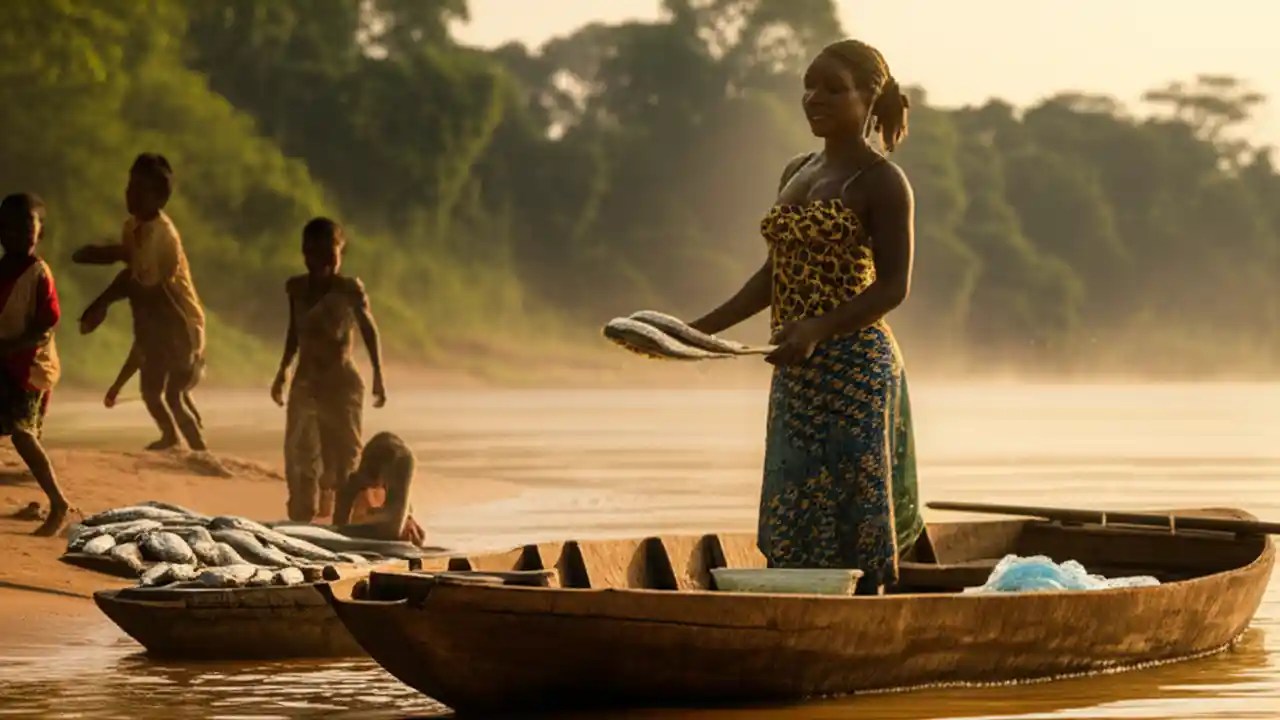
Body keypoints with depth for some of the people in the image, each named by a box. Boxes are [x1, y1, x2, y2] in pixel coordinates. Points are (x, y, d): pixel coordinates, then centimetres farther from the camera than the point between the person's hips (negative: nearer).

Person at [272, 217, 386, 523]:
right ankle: (300, 522, 14)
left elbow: (369, 331, -7)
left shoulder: (348, 289, -11)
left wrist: (378, 377, -10)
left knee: (343, 456, -4)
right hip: (305, 382, 5)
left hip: (342, 382, -5)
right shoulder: (297, 288, 3)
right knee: (299, 456, 7)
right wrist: (284, 370, 21)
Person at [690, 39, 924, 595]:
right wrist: (705, 328, 12)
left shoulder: (882, 183, -8)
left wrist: (820, 327, -27)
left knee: (851, 525, -7)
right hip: (797, 376, 8)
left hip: (855, 368, -8)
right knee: (793, 526, 7)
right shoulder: (796, 174, 15)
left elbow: (893, 286, -14)